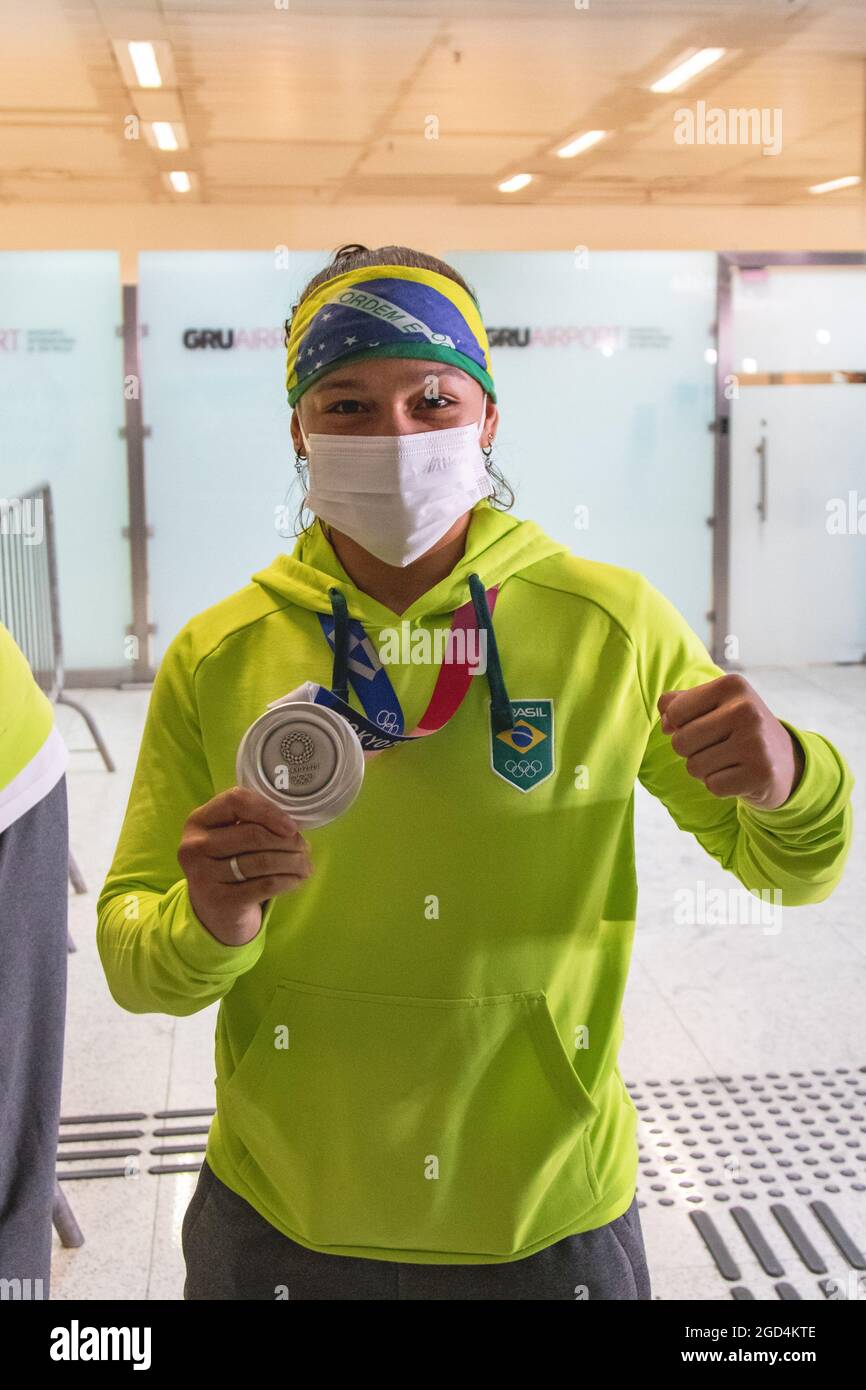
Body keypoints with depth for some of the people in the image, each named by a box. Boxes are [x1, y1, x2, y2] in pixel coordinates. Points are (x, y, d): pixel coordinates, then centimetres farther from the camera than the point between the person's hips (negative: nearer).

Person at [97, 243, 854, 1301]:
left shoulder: (616, 627, -9)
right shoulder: (216, 658, -8)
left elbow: (788, 869, 0)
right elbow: (130, 956, -5)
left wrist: (790, 784, -23)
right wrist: (206, 930, -28)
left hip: (551, 1223, 0)